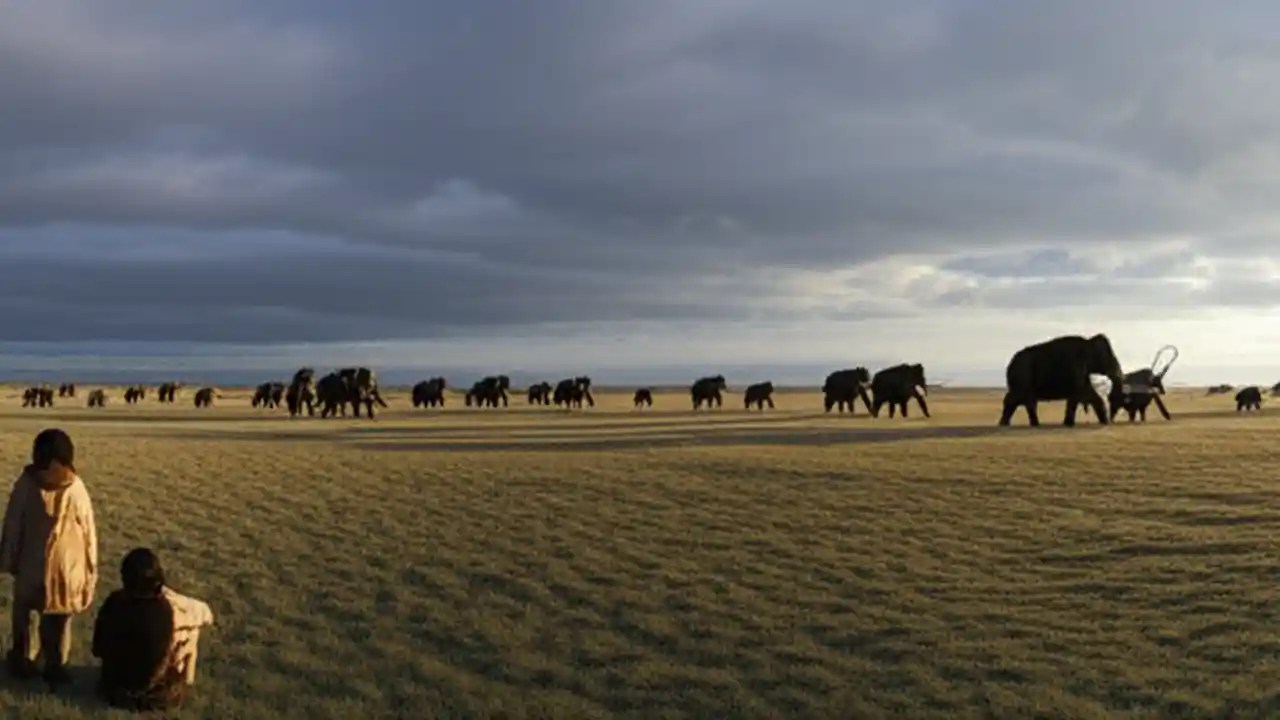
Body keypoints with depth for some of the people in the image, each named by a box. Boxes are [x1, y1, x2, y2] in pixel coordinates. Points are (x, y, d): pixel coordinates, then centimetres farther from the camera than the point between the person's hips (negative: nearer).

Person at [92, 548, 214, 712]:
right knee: (190, 628, 14)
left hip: (115, 689, 3)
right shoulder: (173, 606, -29)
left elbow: (98, 650, -5)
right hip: (159, 694, -3)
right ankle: (184, 683, 31)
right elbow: (205, 614, -7)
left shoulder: (114, 602, -20)